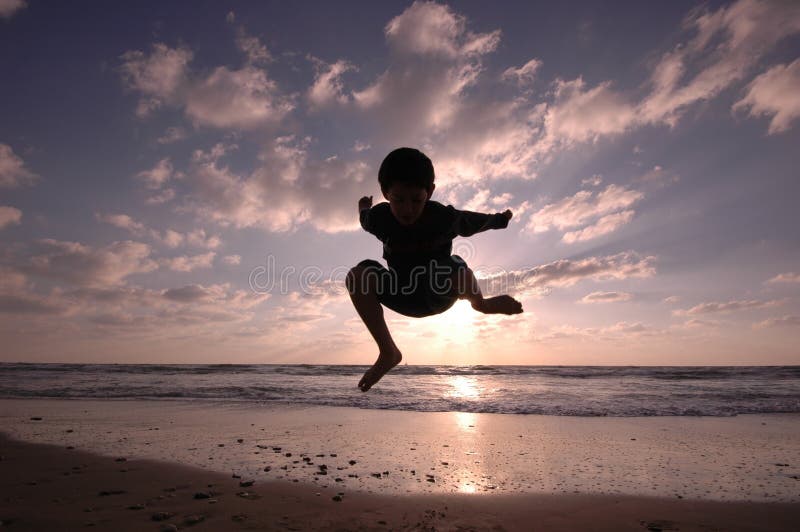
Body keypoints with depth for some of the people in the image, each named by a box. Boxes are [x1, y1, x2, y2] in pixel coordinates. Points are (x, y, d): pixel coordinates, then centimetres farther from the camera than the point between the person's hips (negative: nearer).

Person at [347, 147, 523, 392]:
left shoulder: (445, 218, -22)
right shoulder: (379, 218, -18)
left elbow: (478, 221, -1)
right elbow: (366, 220, 9)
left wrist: (500, 219, 17)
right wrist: (364, 208, 31)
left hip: (439, 295, -2)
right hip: (403, 296, 3)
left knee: (457, 271, -39)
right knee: (357, 276, -25)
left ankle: (481, 304, 2)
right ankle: (388, 353, -17)